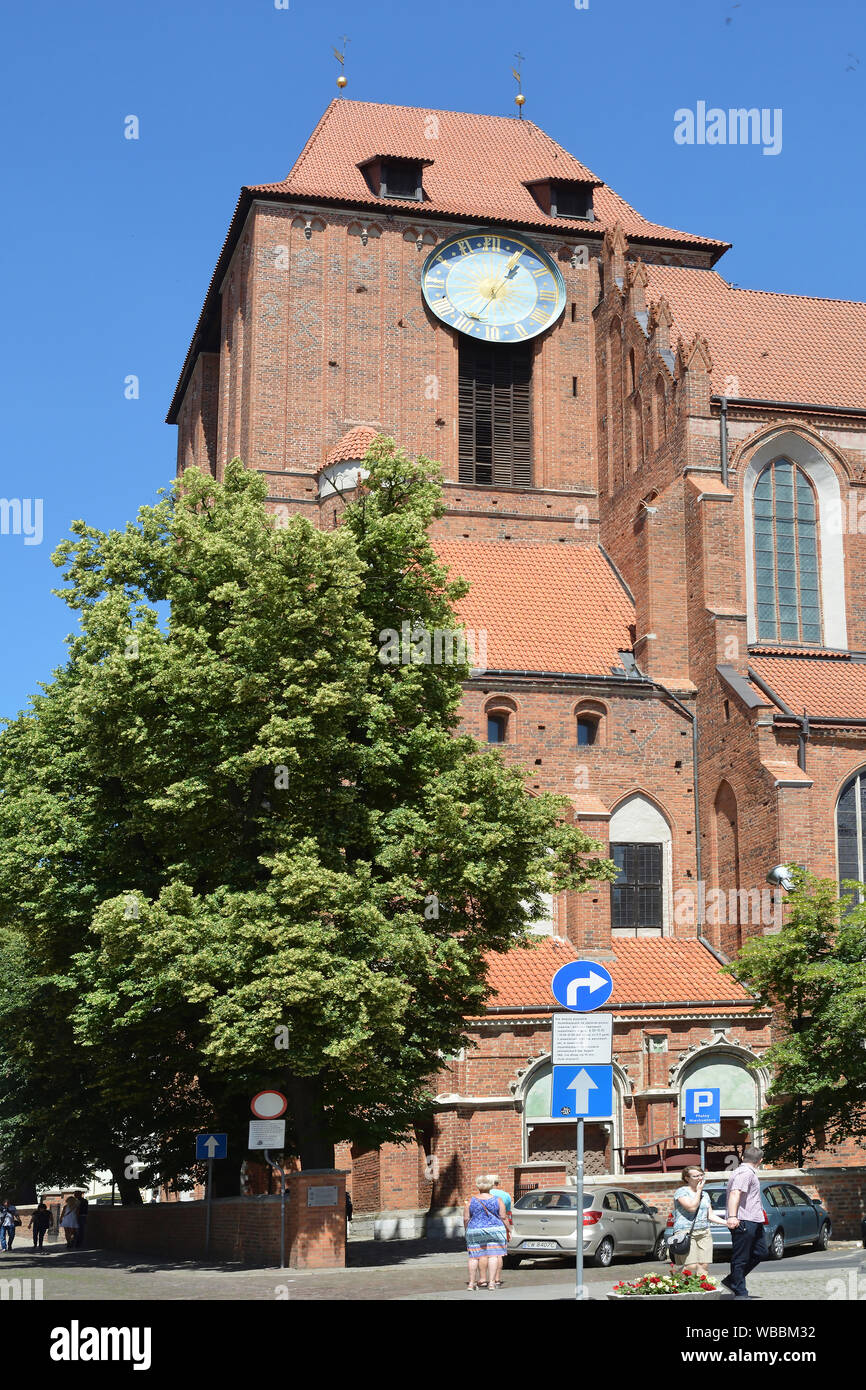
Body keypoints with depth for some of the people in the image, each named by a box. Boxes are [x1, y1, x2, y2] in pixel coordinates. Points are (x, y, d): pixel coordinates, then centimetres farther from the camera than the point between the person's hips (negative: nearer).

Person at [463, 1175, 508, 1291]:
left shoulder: (470, 1201, 0)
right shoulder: (498, 1200, 0)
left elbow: (466, 1219, 0)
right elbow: (503, 1218, -1)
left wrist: (467, 1231, 13)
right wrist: (507, 1230, 11)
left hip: (475, 1231, 1)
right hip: (495, 1230, -1)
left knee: (474, 1257, 8)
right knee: (493, 1255, -1)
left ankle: (472, 1282, 8)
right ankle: (492, 1282, -7)